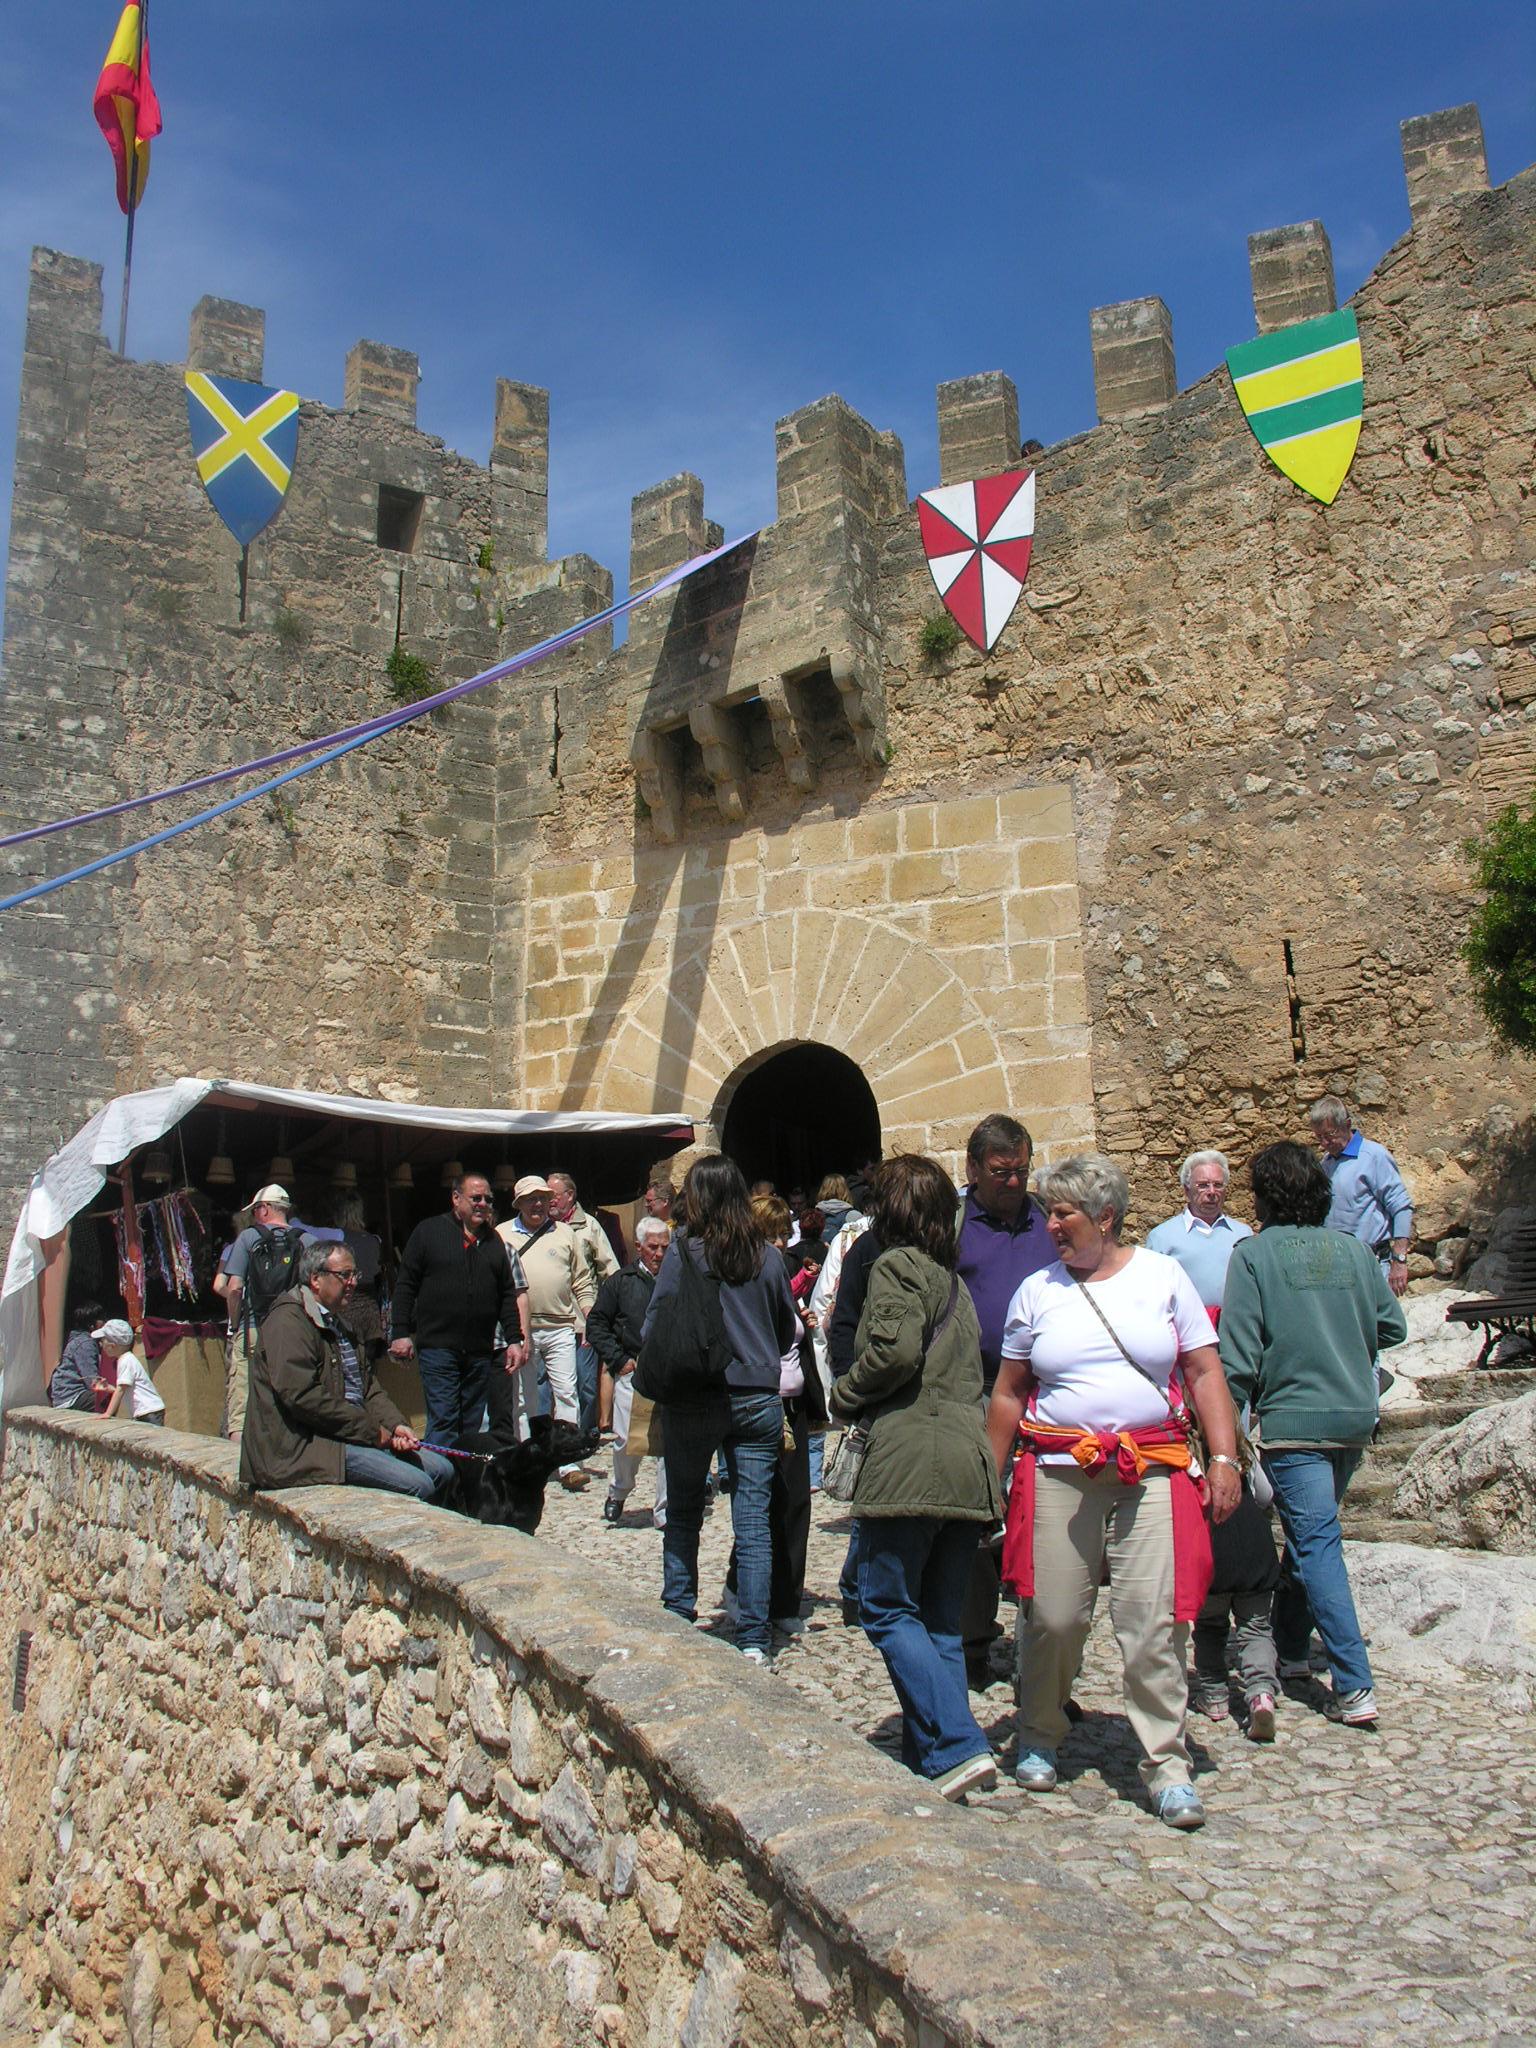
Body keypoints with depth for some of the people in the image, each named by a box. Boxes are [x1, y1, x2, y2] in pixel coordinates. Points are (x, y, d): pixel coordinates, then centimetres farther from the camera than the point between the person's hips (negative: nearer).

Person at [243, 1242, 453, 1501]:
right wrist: (371, 1429, -17)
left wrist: (394, 1424, 0)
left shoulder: (338, 1321, 20)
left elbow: (367, 1385, 20)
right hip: (305, 1447, -10)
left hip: (356, 1433, 10)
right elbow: (301, 1396, -21)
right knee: (418, 1485, -22)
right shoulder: (288, 1321, -11)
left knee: (441, 1469, 2)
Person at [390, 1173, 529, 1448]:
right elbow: (404, 1286, 1)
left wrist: (514, 1340, 9)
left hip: (480, 1351, 4)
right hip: (437, 1346, -4)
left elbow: (508, 1294, 16)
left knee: (472, 1425, 8)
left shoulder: (494, 1240, 15)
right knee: (443, 1422, -8)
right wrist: (400, 1333, -6)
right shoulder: (428, 1231, 3)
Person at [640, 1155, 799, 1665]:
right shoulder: (767, 1256, 0)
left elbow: (655, 1323, -5)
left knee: (683, 1511, 16)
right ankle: (753, 1637, 5)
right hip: (759, 1400, 2)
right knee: (754, 1518, 4)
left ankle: (678, 1614, 24)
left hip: (694, 1399, -2)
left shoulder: (684, 1251, -9)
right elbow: (788, 1329, 10)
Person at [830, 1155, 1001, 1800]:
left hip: (911, 1458, -8)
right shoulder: (954, 1280, 21)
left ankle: (956, 1749, -8)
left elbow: (895, 1349, -19)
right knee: (939, 1618, 12)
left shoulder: (896, 1265, -4)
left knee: (887, 1609, 0)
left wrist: (845, 1396, -2)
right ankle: (931, 1757, 14)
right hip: (968, 1461, 8)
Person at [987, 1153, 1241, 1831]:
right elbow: (1008, 1394, 12)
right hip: (1057, 1472, 1)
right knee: (1051, 1617, 4)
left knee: (1154, 1623, -4)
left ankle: (1167, 1765, 12)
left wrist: (1224, 1457, -4)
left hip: (1153, 1471, -1)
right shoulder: (1037, 1290, 7)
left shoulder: (1163, 1276, 5)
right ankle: (1040, 1741, 28)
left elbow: (1205, 1373, 5)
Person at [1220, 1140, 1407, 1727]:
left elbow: (1239, 1351, -12)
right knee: (1311, 1533, 20)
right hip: (1355, 1416, 5)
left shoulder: (1253, 1254, -9)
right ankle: (1291, 1646, 33)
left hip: (1293, 1420, -5)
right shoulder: (1354, 1248, 3)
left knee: (1316, 1542, -2)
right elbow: (1392, 1327, 8)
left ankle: (1355, 1687, -6)